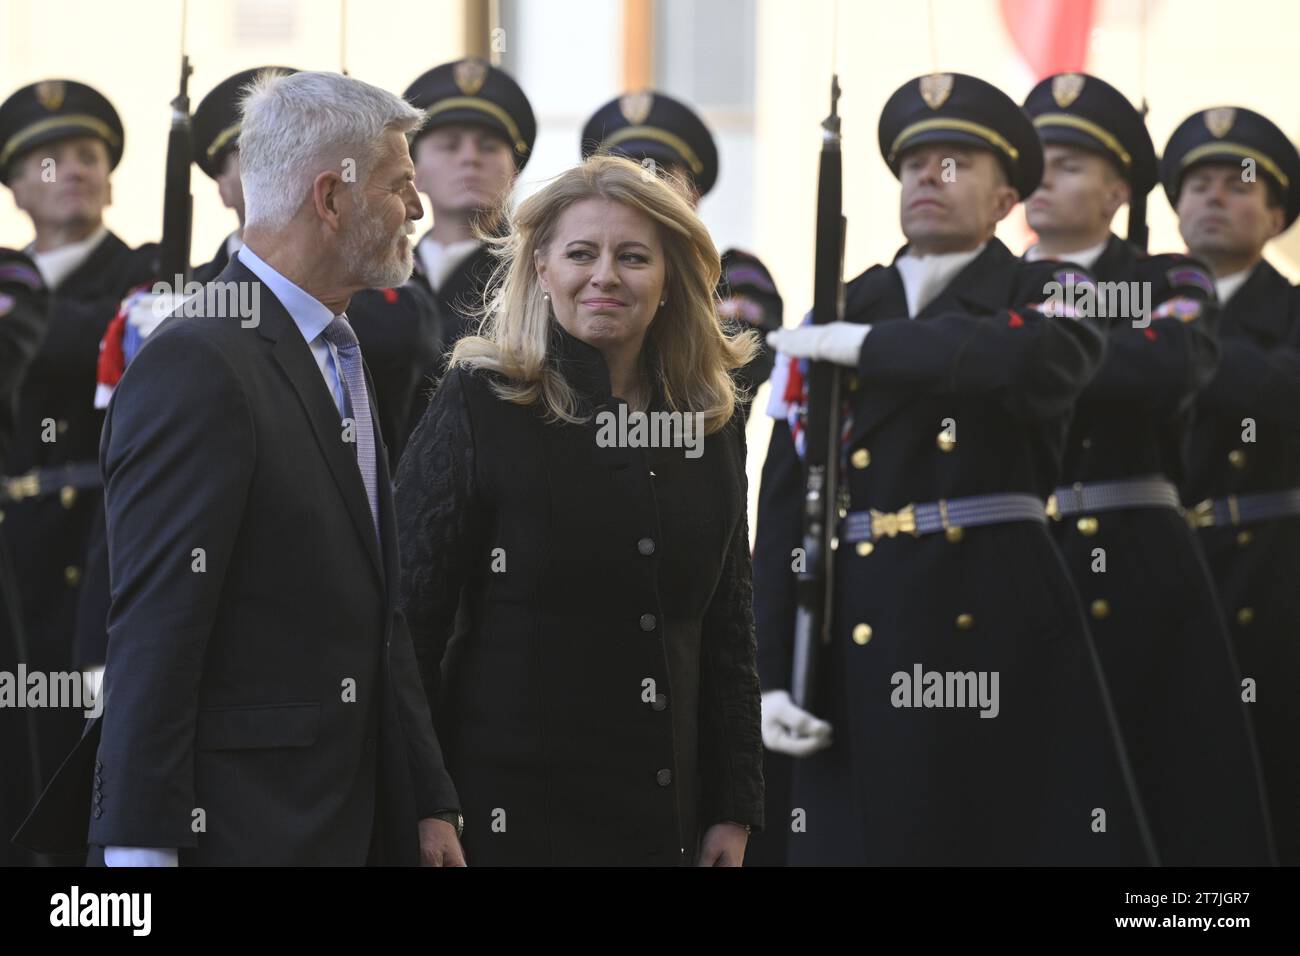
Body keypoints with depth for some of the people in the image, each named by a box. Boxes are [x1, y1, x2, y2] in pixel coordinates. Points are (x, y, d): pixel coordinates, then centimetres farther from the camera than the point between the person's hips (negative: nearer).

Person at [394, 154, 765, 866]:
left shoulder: (711, 420, 8)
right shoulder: (478, 402, -5)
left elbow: (728, 626, 13)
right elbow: (412, 617, -6)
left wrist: (736, 808, 8)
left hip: (669, 807, 4)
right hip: (513, 805, -4)